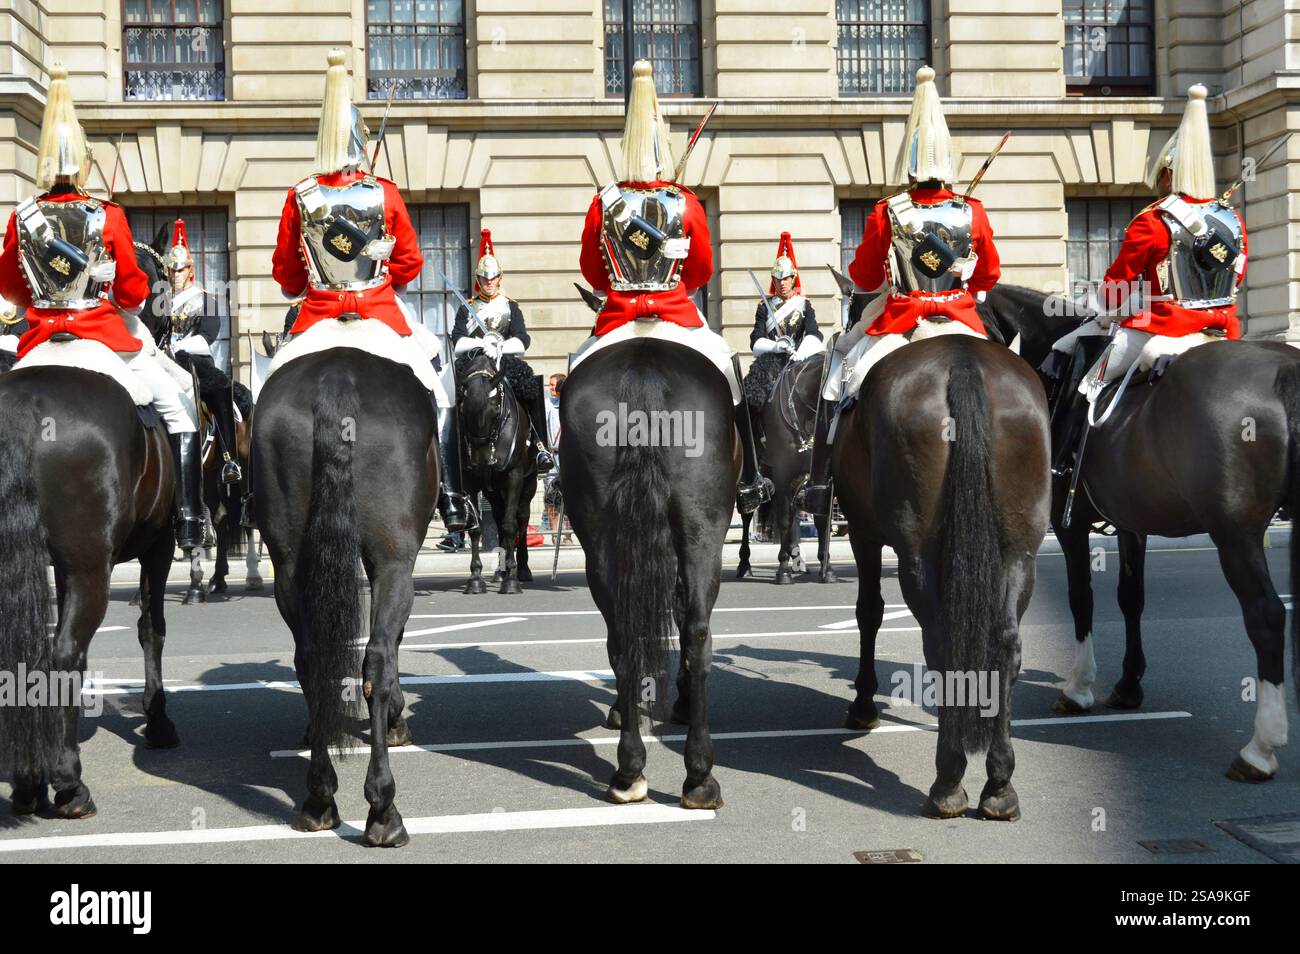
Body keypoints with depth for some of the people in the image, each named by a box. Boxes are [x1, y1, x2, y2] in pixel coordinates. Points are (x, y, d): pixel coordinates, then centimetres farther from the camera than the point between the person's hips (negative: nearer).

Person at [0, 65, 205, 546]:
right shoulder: (108, 215, -9)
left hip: (41, 338, 3)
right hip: (106, 334, -3)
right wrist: (138, 284, 17)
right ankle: (189, 521, 6)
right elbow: (132, 293, -5)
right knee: (178, 406, 11)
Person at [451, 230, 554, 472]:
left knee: (531, 388, -28)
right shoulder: (466, 308, 17)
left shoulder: (511, 306, 17)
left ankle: (541, 447, -28)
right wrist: (482, 343, -15)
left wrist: (500, 347, -14)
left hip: (507, 360, 0)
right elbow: (457, 342, 4)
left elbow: (522, 340, 5)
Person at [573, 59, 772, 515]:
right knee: (727, 371, 19)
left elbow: (591, 272, 6)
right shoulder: (686, 203, -6)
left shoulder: (603, 203, -5)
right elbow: (702, 271, 3)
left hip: (618, 319, 0)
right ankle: (748, 482, 21)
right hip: (678, 318, 0)